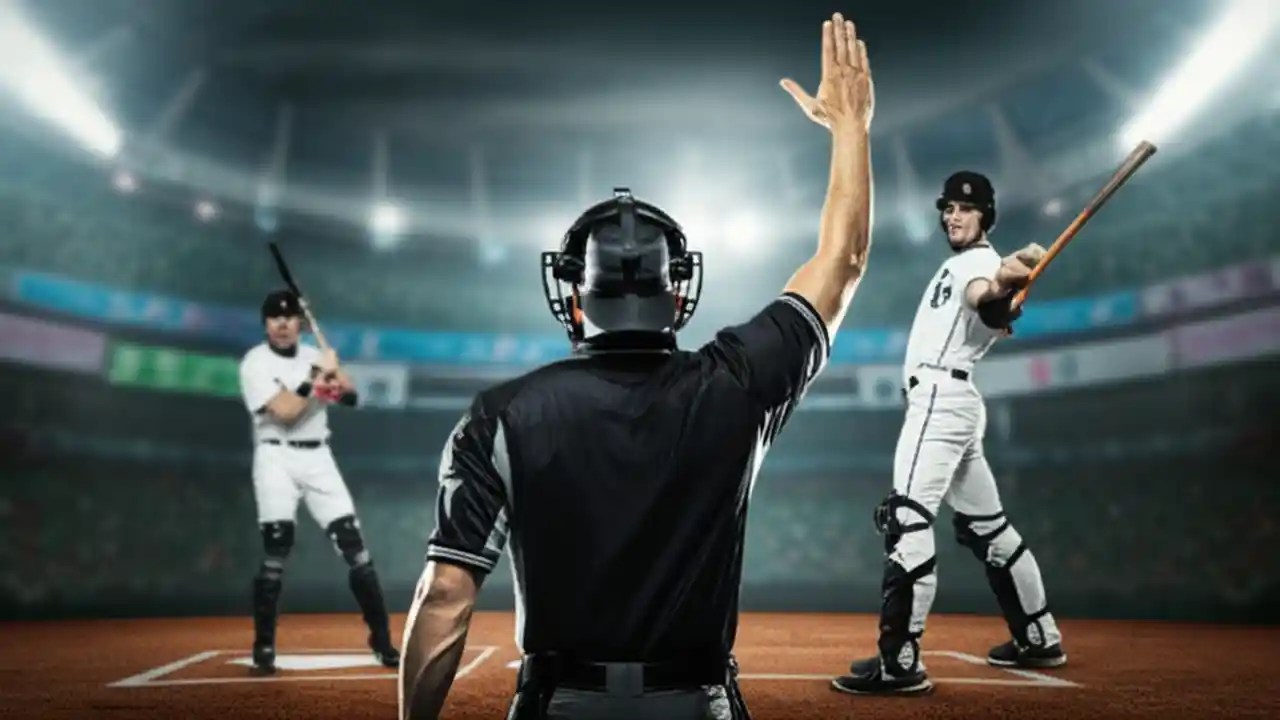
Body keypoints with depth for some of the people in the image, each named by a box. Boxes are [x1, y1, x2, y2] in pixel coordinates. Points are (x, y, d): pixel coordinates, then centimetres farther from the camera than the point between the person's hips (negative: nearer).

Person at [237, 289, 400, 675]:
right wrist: (318, 375, -16)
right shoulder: (255, 363, -7)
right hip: (276, 458, -4)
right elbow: (285, 412, -19)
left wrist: (338, 382, -10)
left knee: (354, 545, -1)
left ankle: (382, 639, 7)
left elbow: (352, 398, 11)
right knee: (275, 552, -12)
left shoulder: (315, 355, 10)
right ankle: (264, 647, 3)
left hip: (318, 458, 4)